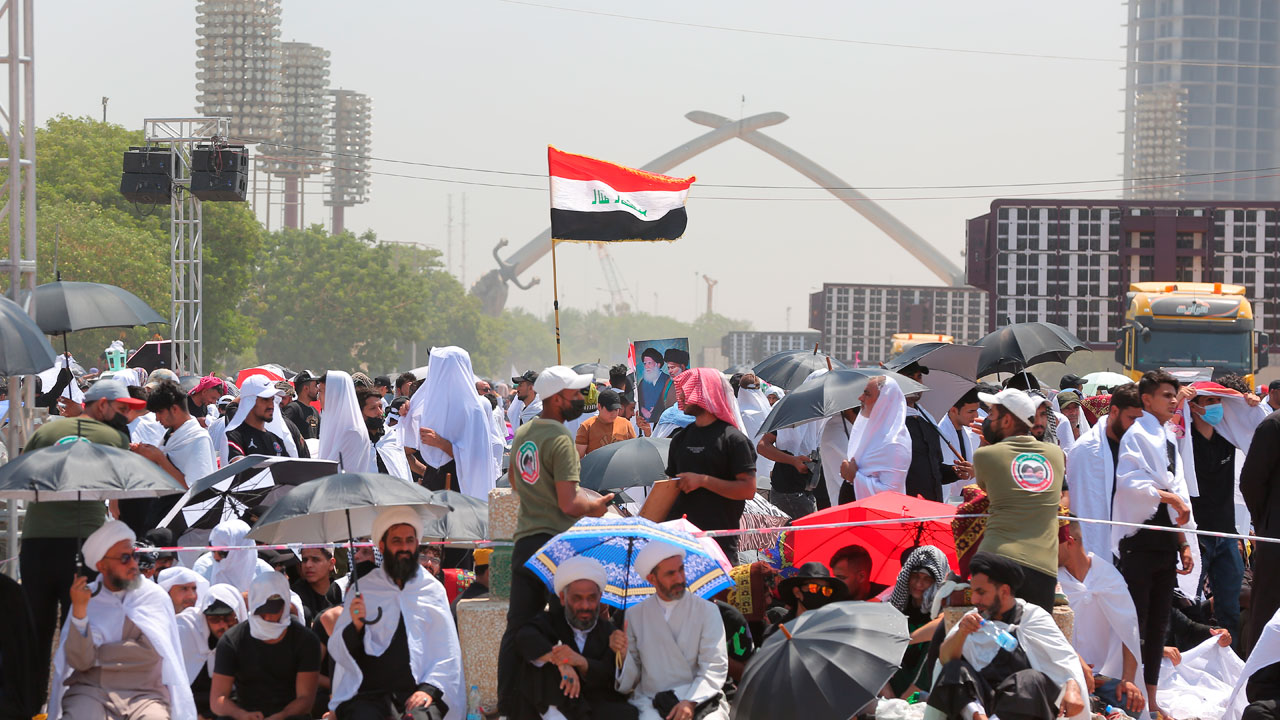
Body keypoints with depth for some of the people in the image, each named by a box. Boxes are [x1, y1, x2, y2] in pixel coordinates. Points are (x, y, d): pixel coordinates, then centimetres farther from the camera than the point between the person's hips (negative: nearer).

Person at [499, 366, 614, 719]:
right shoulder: (560, 438, -15)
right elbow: (569, 504, -19)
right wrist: (597, 503, 2)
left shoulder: (522, 433, 11)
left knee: (517, 627, 9)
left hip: (524, 541, 8)